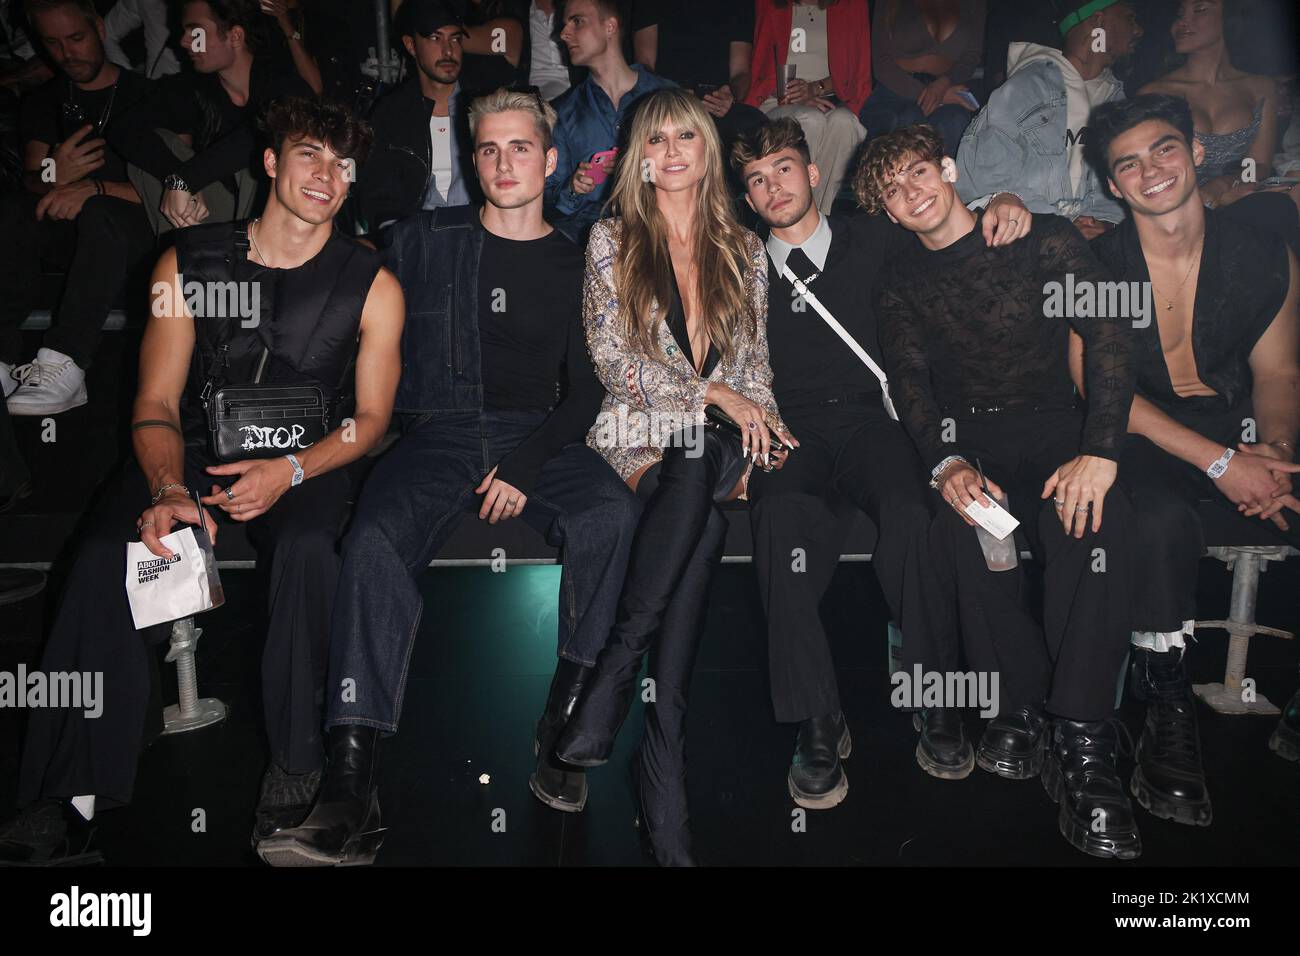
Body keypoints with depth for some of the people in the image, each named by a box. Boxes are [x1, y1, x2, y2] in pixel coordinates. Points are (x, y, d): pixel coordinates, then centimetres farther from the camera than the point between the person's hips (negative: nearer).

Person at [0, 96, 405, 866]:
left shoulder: (371, 285, 2)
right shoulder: (188, 263, 5)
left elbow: (370, 419, 1)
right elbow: (156, 405, 1)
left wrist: (289, 472, -18)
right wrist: (169, 490, -20)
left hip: (309, 463, -1)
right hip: (197, 451, 2)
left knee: (308, 547, -35)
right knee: (108, 550, -27)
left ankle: (296, 761, -17)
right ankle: (77, 792, -19)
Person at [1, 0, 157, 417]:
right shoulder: (44, 101, 15)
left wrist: (95, 187, -24)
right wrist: (53, 177, -21)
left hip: (136, 234, -4)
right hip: (68, 232, 4)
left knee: (100, 212, -37)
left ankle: (63, 366, -47)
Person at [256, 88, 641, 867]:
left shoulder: (576, 265, 14)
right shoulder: (423, 242, 14)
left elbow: (587, 389, 8)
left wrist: (527, 465, -8)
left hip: (538, 432, 1)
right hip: (439, 429, 0)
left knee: (612, 515, -32)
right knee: (376, 541, -30)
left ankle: (565, 725, -20)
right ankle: (352, 788, -31)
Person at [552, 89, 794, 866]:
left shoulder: (744, 250, 18)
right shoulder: (612, 242, 9)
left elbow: (756, 364, 16)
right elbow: (615, 361, -1)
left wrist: (760, 423, -3)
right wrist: (712, 393, -10)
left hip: (716, 447, 3)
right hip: (639, 439, -3)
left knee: (701, 472, -31)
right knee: (704, 513, -32)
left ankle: (614, 678, -24)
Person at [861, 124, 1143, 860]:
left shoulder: (1047, 240, 3)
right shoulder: (902, 280, 11)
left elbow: (1111, 339, -6)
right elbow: (909, 379, -1)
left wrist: (1100, 452, -21)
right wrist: (948, 464, -21)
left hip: (1053, 423, -1)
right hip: (962, 434, 1)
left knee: (1096, 518, -33)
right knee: (965, 522, -32)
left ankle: (1082, 745, -29)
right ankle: (1025, 702, -16)